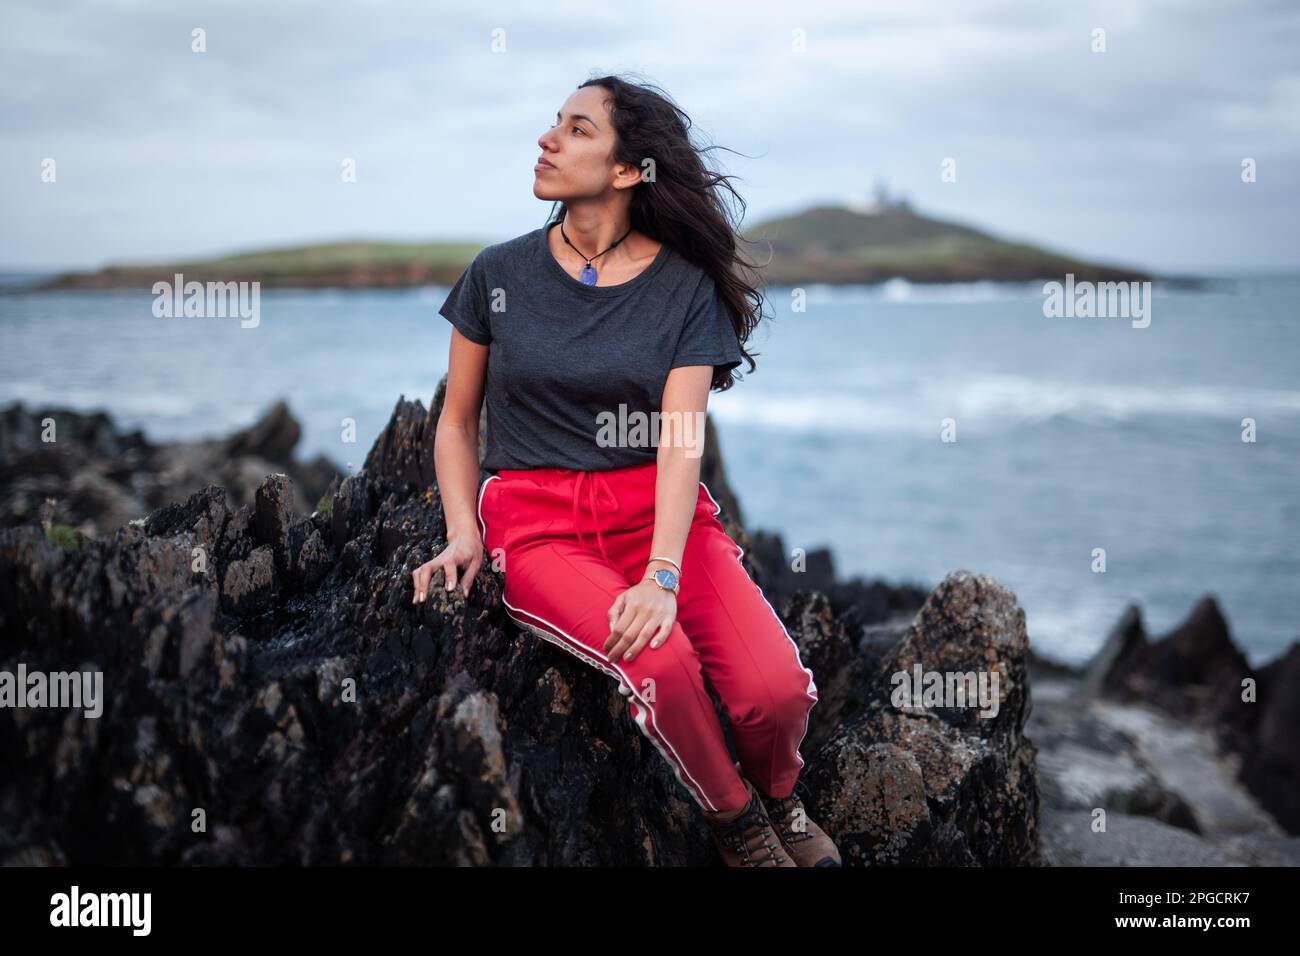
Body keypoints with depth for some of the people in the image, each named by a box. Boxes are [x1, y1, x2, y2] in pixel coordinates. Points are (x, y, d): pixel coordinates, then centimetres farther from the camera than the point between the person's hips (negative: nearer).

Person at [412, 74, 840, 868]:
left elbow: (682, 440, -9)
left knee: (777, 690, -23)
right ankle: (735, 823, 0)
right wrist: (464, 532, -5)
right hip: (535, 517, 0)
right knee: (663, 664, -31)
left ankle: (779, 795, 14)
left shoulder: (685, 285, 1)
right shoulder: (499, 274, 4)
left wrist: (662, 574, -23)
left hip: (657, 508, 1)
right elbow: (456, 421, 12)